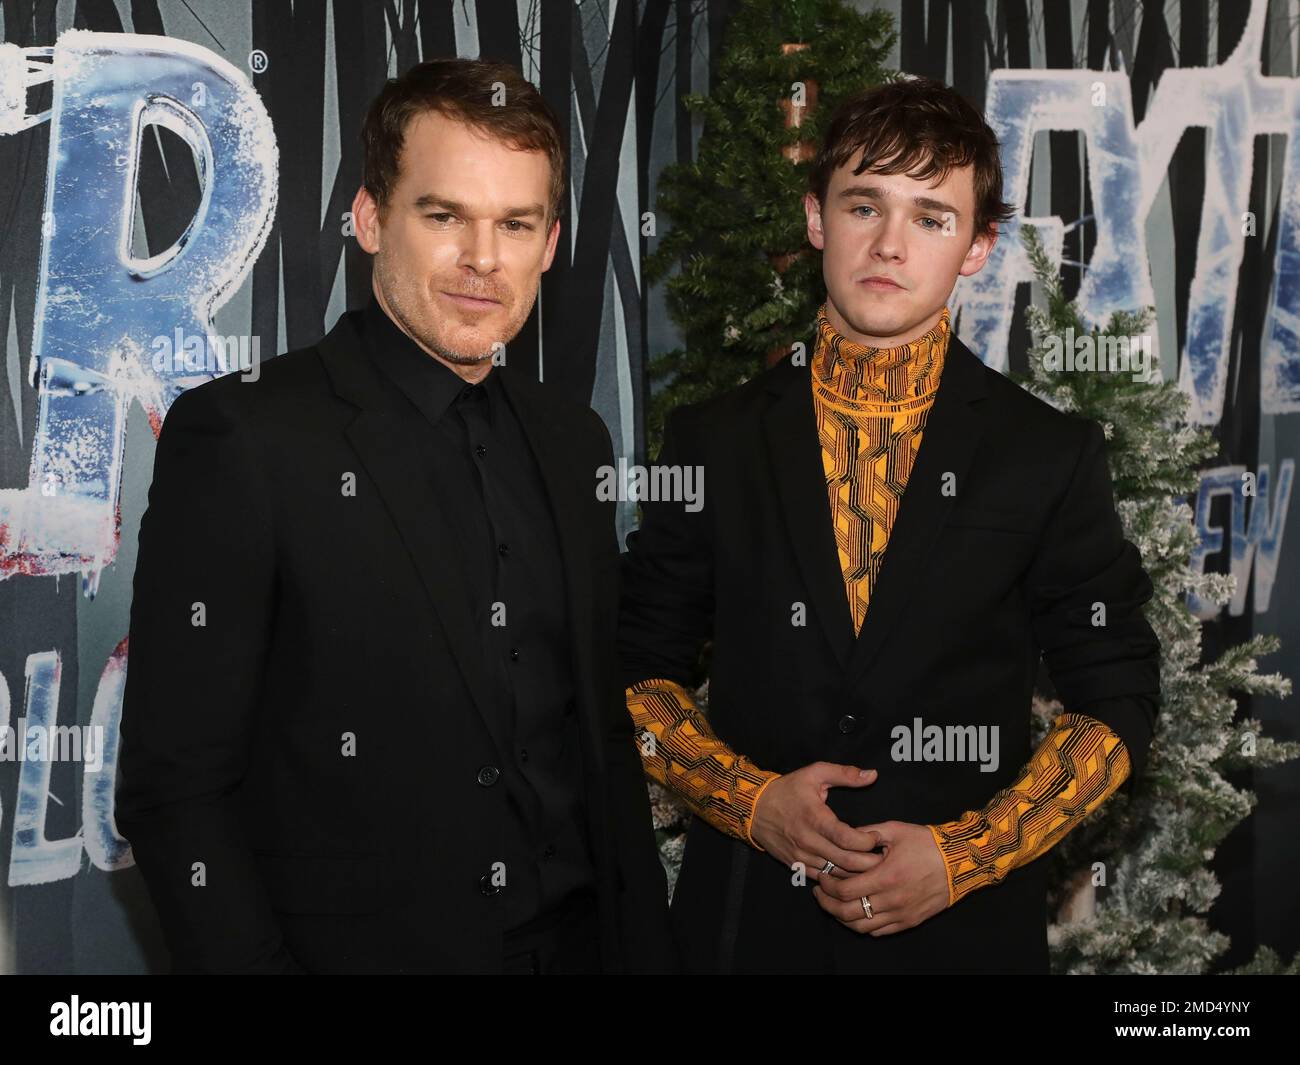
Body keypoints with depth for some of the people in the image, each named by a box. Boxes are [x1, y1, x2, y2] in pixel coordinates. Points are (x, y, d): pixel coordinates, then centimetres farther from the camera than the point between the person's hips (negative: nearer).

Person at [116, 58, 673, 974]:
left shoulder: (571, 440, 5)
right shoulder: (238, 438, -14)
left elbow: (606, 733, 10)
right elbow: (175, 786, -14)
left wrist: (646, 944, 4)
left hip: (579, 941, 6)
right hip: (355, 945, -5)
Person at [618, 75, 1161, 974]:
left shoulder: (1053, 457, -3)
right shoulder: (716, 442, -1)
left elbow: (1116, 699, -1)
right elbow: (639, 667, 4)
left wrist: (961, 856, -11)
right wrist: (753, 800, -11)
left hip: (963, 925, 0)